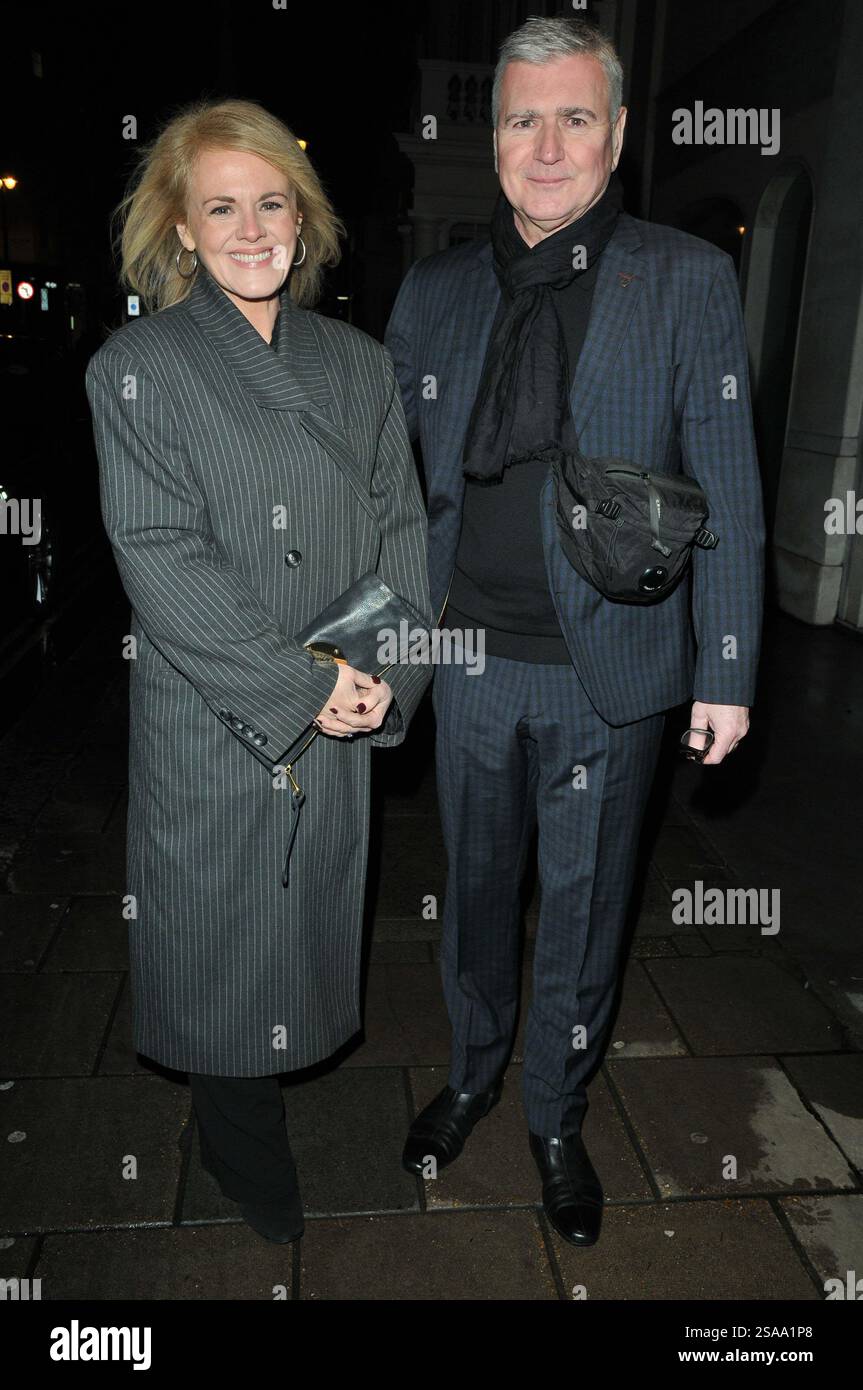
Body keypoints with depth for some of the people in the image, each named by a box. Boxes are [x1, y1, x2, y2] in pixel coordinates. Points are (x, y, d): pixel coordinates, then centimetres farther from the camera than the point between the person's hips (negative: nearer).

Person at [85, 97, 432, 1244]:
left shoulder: (359, 365, 9)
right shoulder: (136, 370, -4)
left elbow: (404, 530, 5)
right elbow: (159, 560, -13)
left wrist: (383, 675, -10)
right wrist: (301, 685, -17)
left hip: (342, 725, 4)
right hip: (207, 726, -3)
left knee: (314, 924, 16)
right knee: (222, 940, 10)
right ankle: (246, 1159, 34)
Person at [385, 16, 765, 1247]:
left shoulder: (688, 280, -2)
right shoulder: (435, 291, 6)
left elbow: (727, 492, -4)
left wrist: (727, 672, -7)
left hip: (610, 670, -2)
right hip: (474, 659, 3)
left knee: (584, 906, 12)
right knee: (477, 887, 18)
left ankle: (557, 1115, 37)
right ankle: (474, 1074, 44)